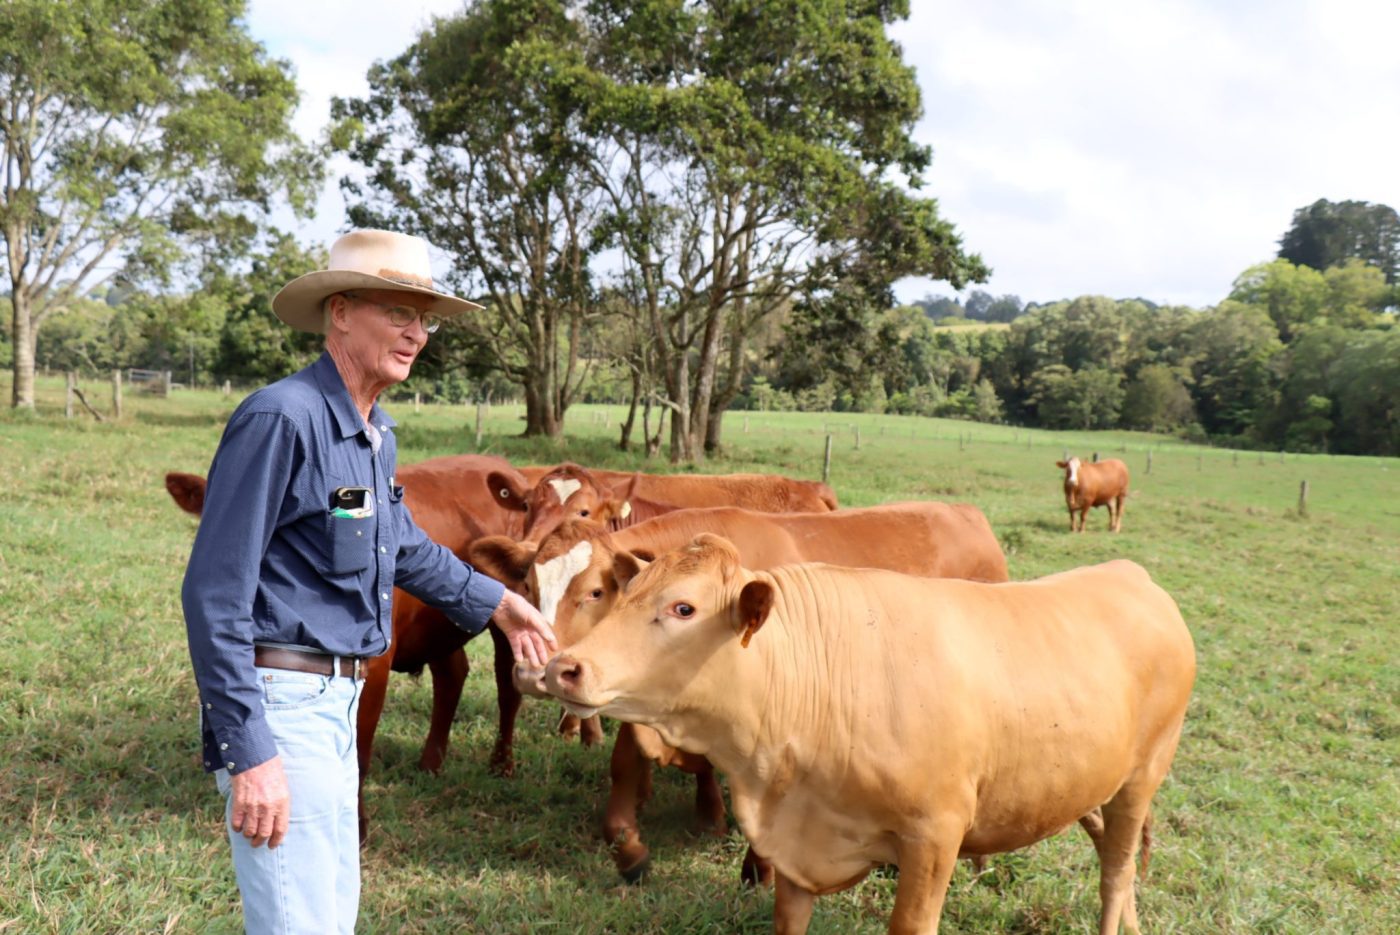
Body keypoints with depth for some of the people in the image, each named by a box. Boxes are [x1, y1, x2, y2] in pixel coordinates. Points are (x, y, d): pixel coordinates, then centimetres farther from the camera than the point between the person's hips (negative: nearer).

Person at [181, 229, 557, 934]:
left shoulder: (377, 435, 9)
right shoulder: (282, 418, -17)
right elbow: (215, 594, -20)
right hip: (279, 701, -9)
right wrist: (248, 753, -23)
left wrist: (494, 600, 37)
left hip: (337, 701, 9)